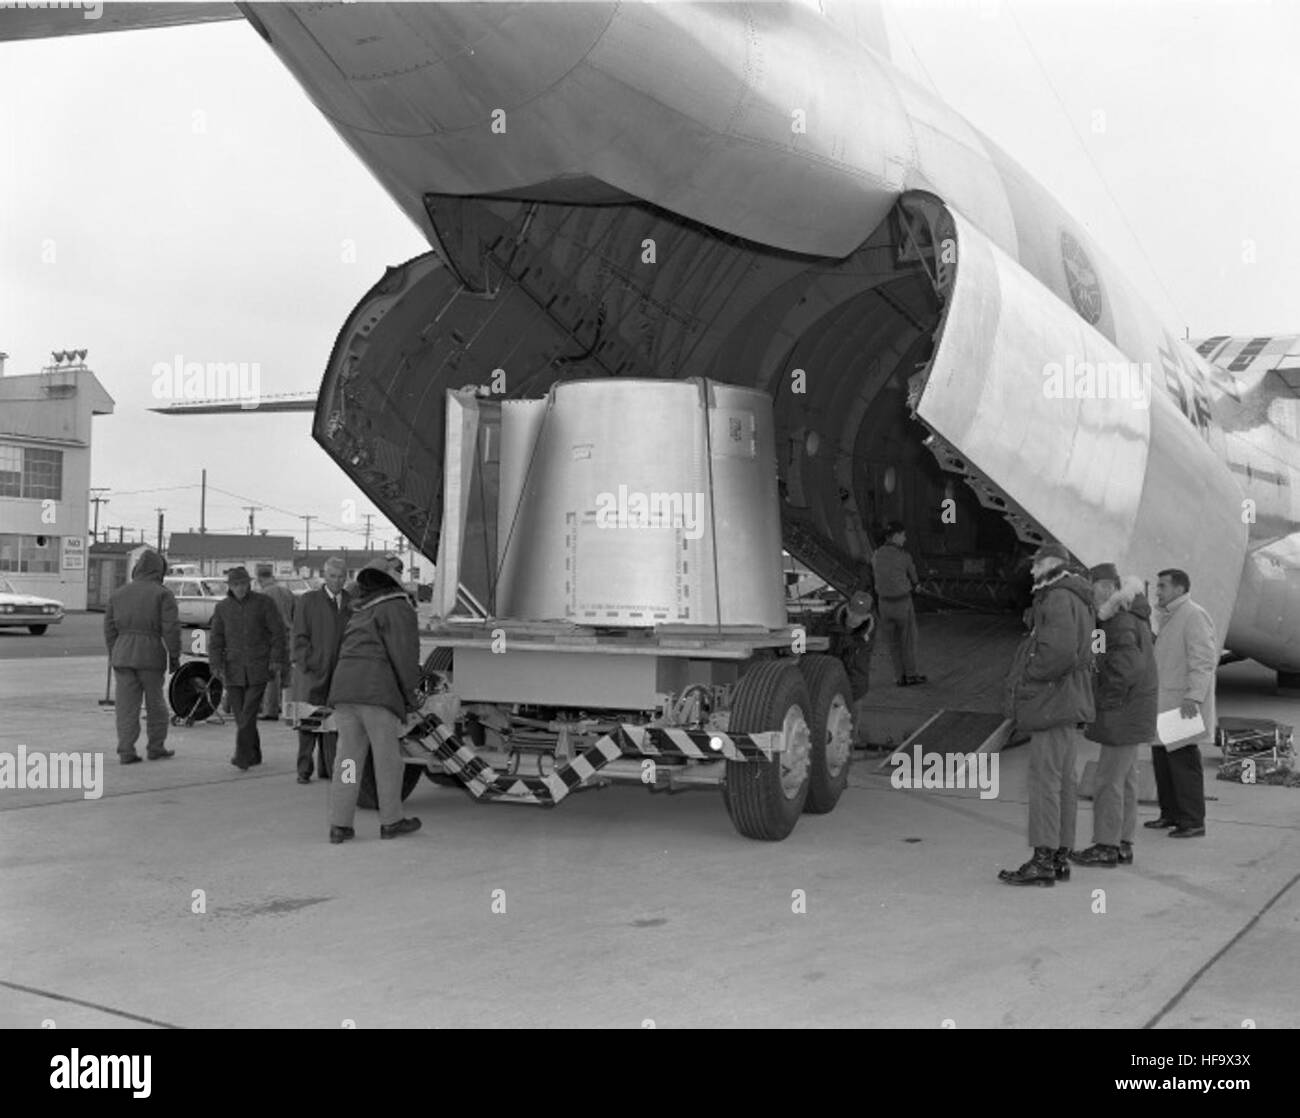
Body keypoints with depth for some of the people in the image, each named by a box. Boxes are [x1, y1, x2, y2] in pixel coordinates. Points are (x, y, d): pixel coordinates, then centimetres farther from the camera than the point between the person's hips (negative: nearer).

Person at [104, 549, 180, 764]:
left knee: (126, 706, 4)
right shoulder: (163, 594, -4)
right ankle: (155, 748, 19)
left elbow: (109, 628, 11)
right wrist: (174, 656, -2)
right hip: (151, 655, -3)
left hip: (122, 655, 3)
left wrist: (113, 655, 19)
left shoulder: (119, 593, 10)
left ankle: (126, 752, 0)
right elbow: (171, 629, -10)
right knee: (155, 703, 11)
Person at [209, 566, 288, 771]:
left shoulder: (263, 602, 0)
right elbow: (216, 639, 6)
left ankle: (242, 756, -18)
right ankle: (254, 755, 17)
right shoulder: (222, 607, 8)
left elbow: (277, 632, 0)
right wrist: (216, 665, -6)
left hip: (258, 668, -3)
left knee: (249, 711, -14)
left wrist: (277, 659, -9)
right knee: (240, 714, 3)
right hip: (233, 668, 3)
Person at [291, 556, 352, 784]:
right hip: (312, 672, -3)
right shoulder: (309, 600, 3)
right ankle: (304, 769, 5)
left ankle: (327, 768, 12)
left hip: (339, 675, 3)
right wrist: (308, 665, -8)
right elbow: (300, 637, 0)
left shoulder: (351, 604, 11)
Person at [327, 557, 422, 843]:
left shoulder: (360, 613, 27)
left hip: (343, 688, 7)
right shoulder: (398, 608, 2)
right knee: (387, 756, 4)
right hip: (376, 690, -7)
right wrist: (410, 694, 0)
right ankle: (391, 822, 11)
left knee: (348, 755, 7)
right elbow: (404, 654, -7)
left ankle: (339, 824, 3)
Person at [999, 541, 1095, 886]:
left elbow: (1059, 652, -27)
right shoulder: (1076, 600, 20)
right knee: (1063, 780, 11)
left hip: (1054, 703, -11)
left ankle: (1043, 860, -9)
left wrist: (1027, 678, -14)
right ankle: (1060, 857, 16)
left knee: (1045, 779, -9)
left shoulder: (1059, 599, -14)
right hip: (1067, 704, 11)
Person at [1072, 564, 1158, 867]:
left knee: (1109, 779, -5)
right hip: (1128, 716, 10)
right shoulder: (1132, 616, 14)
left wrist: (1106, 704, -19)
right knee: (1125, 779, 13)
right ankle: (1123, 844, 19)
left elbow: (1125, 668, -27)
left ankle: (1106, 847, 1)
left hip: (1123, 713, -10)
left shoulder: (1119, 623, -19)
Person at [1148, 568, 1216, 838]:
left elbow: (1204, 660, -20)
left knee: (1183, 761, -7)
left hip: (1184, 704, -10)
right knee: (1162, 759, 13)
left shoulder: (1194, 616, -13)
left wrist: (1193, 695, -26)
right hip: (1165, 703, 10)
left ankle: (1193, 821, -2)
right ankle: (1171, 813, 24)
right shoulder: (1168, 618, 19)